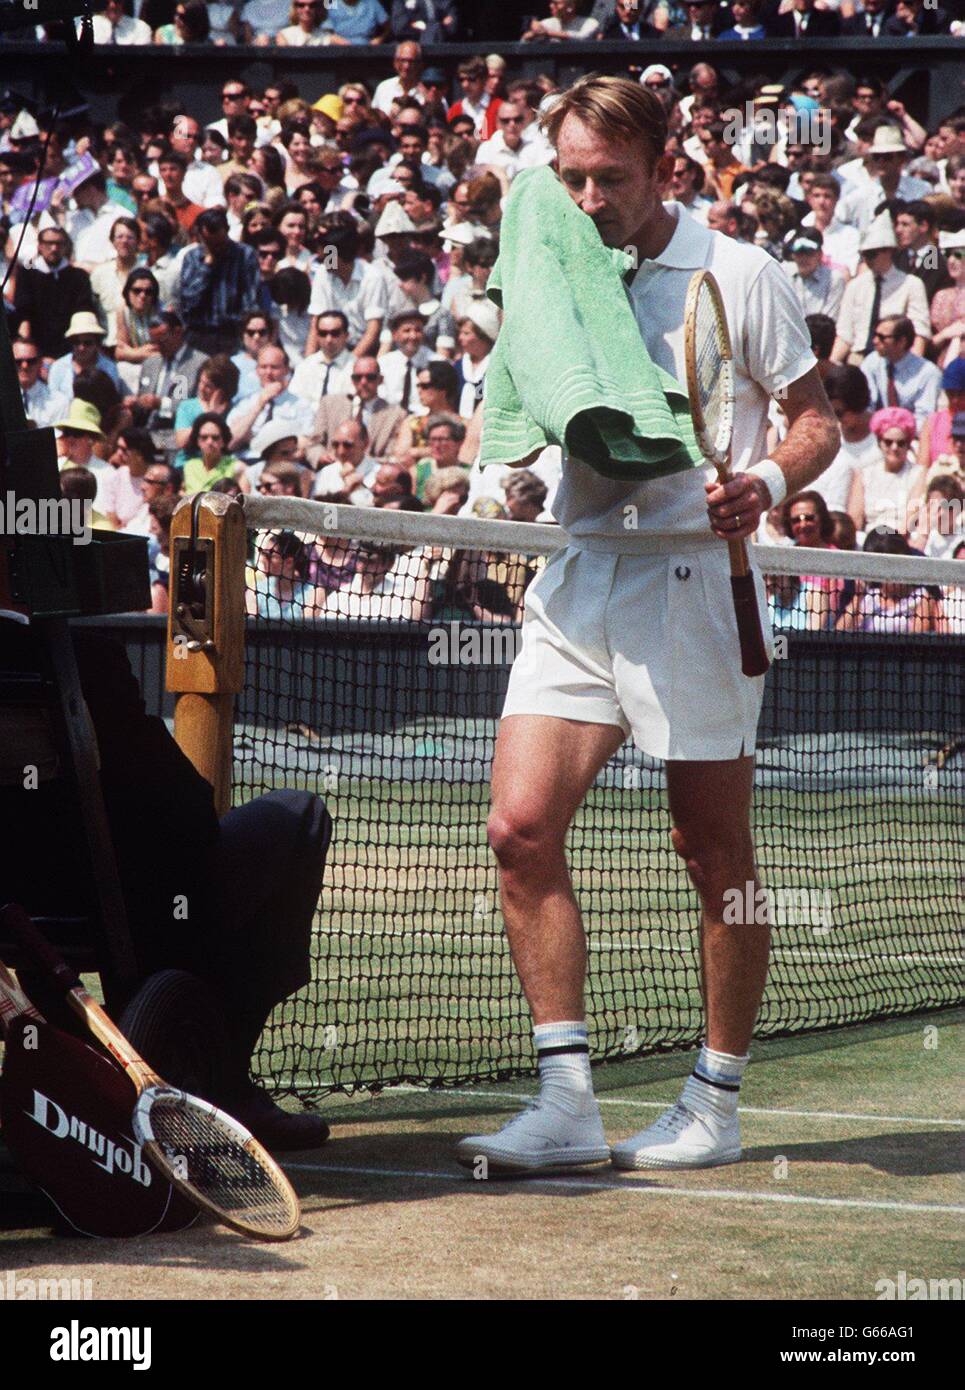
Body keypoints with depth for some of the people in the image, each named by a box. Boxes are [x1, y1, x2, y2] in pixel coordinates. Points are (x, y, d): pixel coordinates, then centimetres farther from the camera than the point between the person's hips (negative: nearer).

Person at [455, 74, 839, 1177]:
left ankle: (716, 1105, 14)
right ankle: (567, 1104, -6)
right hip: (579, 580, 4)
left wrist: (767, 484, -19)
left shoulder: (738, 278, -1)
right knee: (521, 826, -9)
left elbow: (817, 421, 1)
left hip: (694, 579, -4)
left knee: (714, 855, 1)